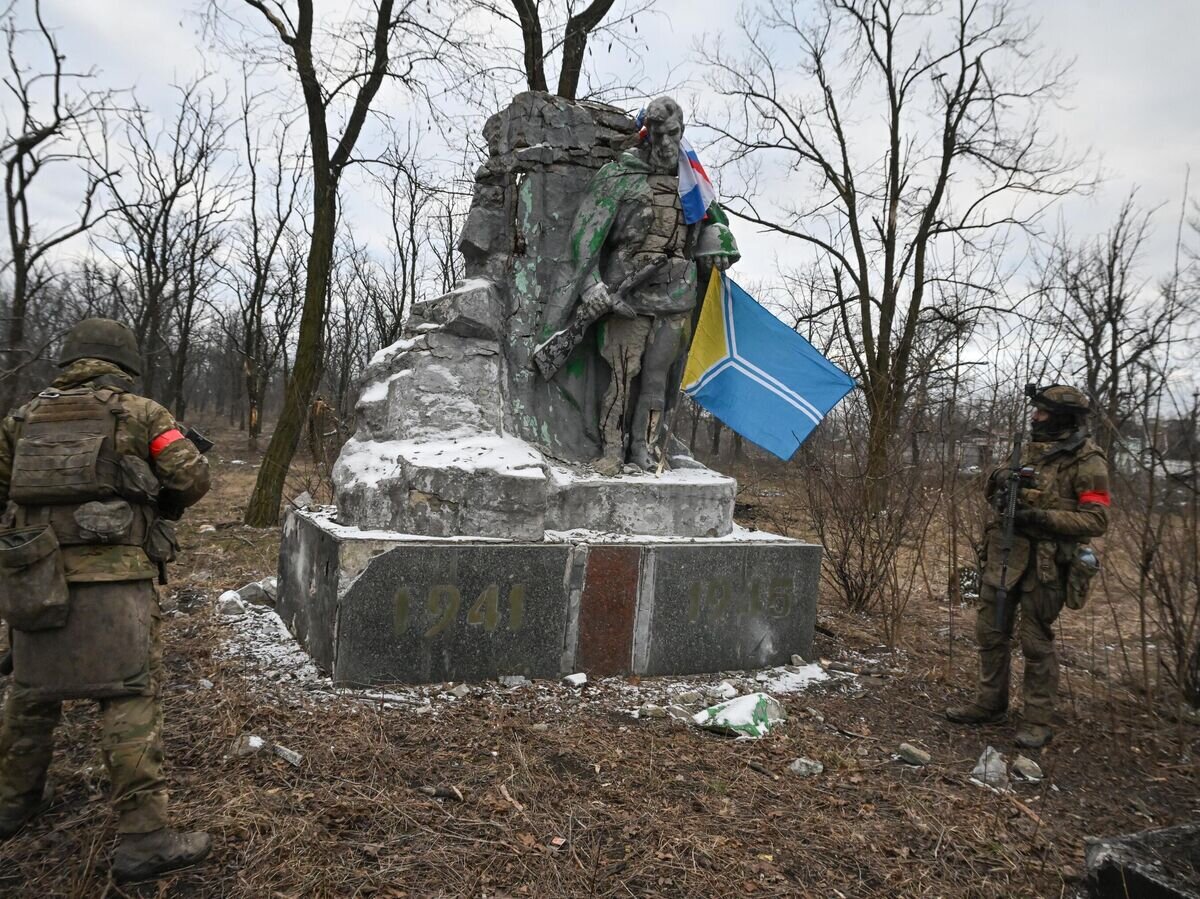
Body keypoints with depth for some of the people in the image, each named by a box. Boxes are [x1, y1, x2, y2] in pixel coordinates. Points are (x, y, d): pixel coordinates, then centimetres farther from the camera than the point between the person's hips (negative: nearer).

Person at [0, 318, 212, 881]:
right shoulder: (139, 412, 1)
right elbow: (192, 479, -3)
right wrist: (153, 508, 15)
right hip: (113, 579, -5)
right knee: (131, 698, -3)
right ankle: (143, 837, -4)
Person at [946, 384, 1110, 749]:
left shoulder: (1087, 463, -9)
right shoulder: (1032, 450, 12)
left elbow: (1096, 520, -14)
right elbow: (995, 494, 19)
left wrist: (1042, 517, -22)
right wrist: (1001, 479, -4)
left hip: (1044, 563, -7)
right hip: (1004, 552, 7)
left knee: (1036, 642, 0)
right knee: (990, 631, 12)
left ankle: (1038, 721, 13)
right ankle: (989, 704, 25)